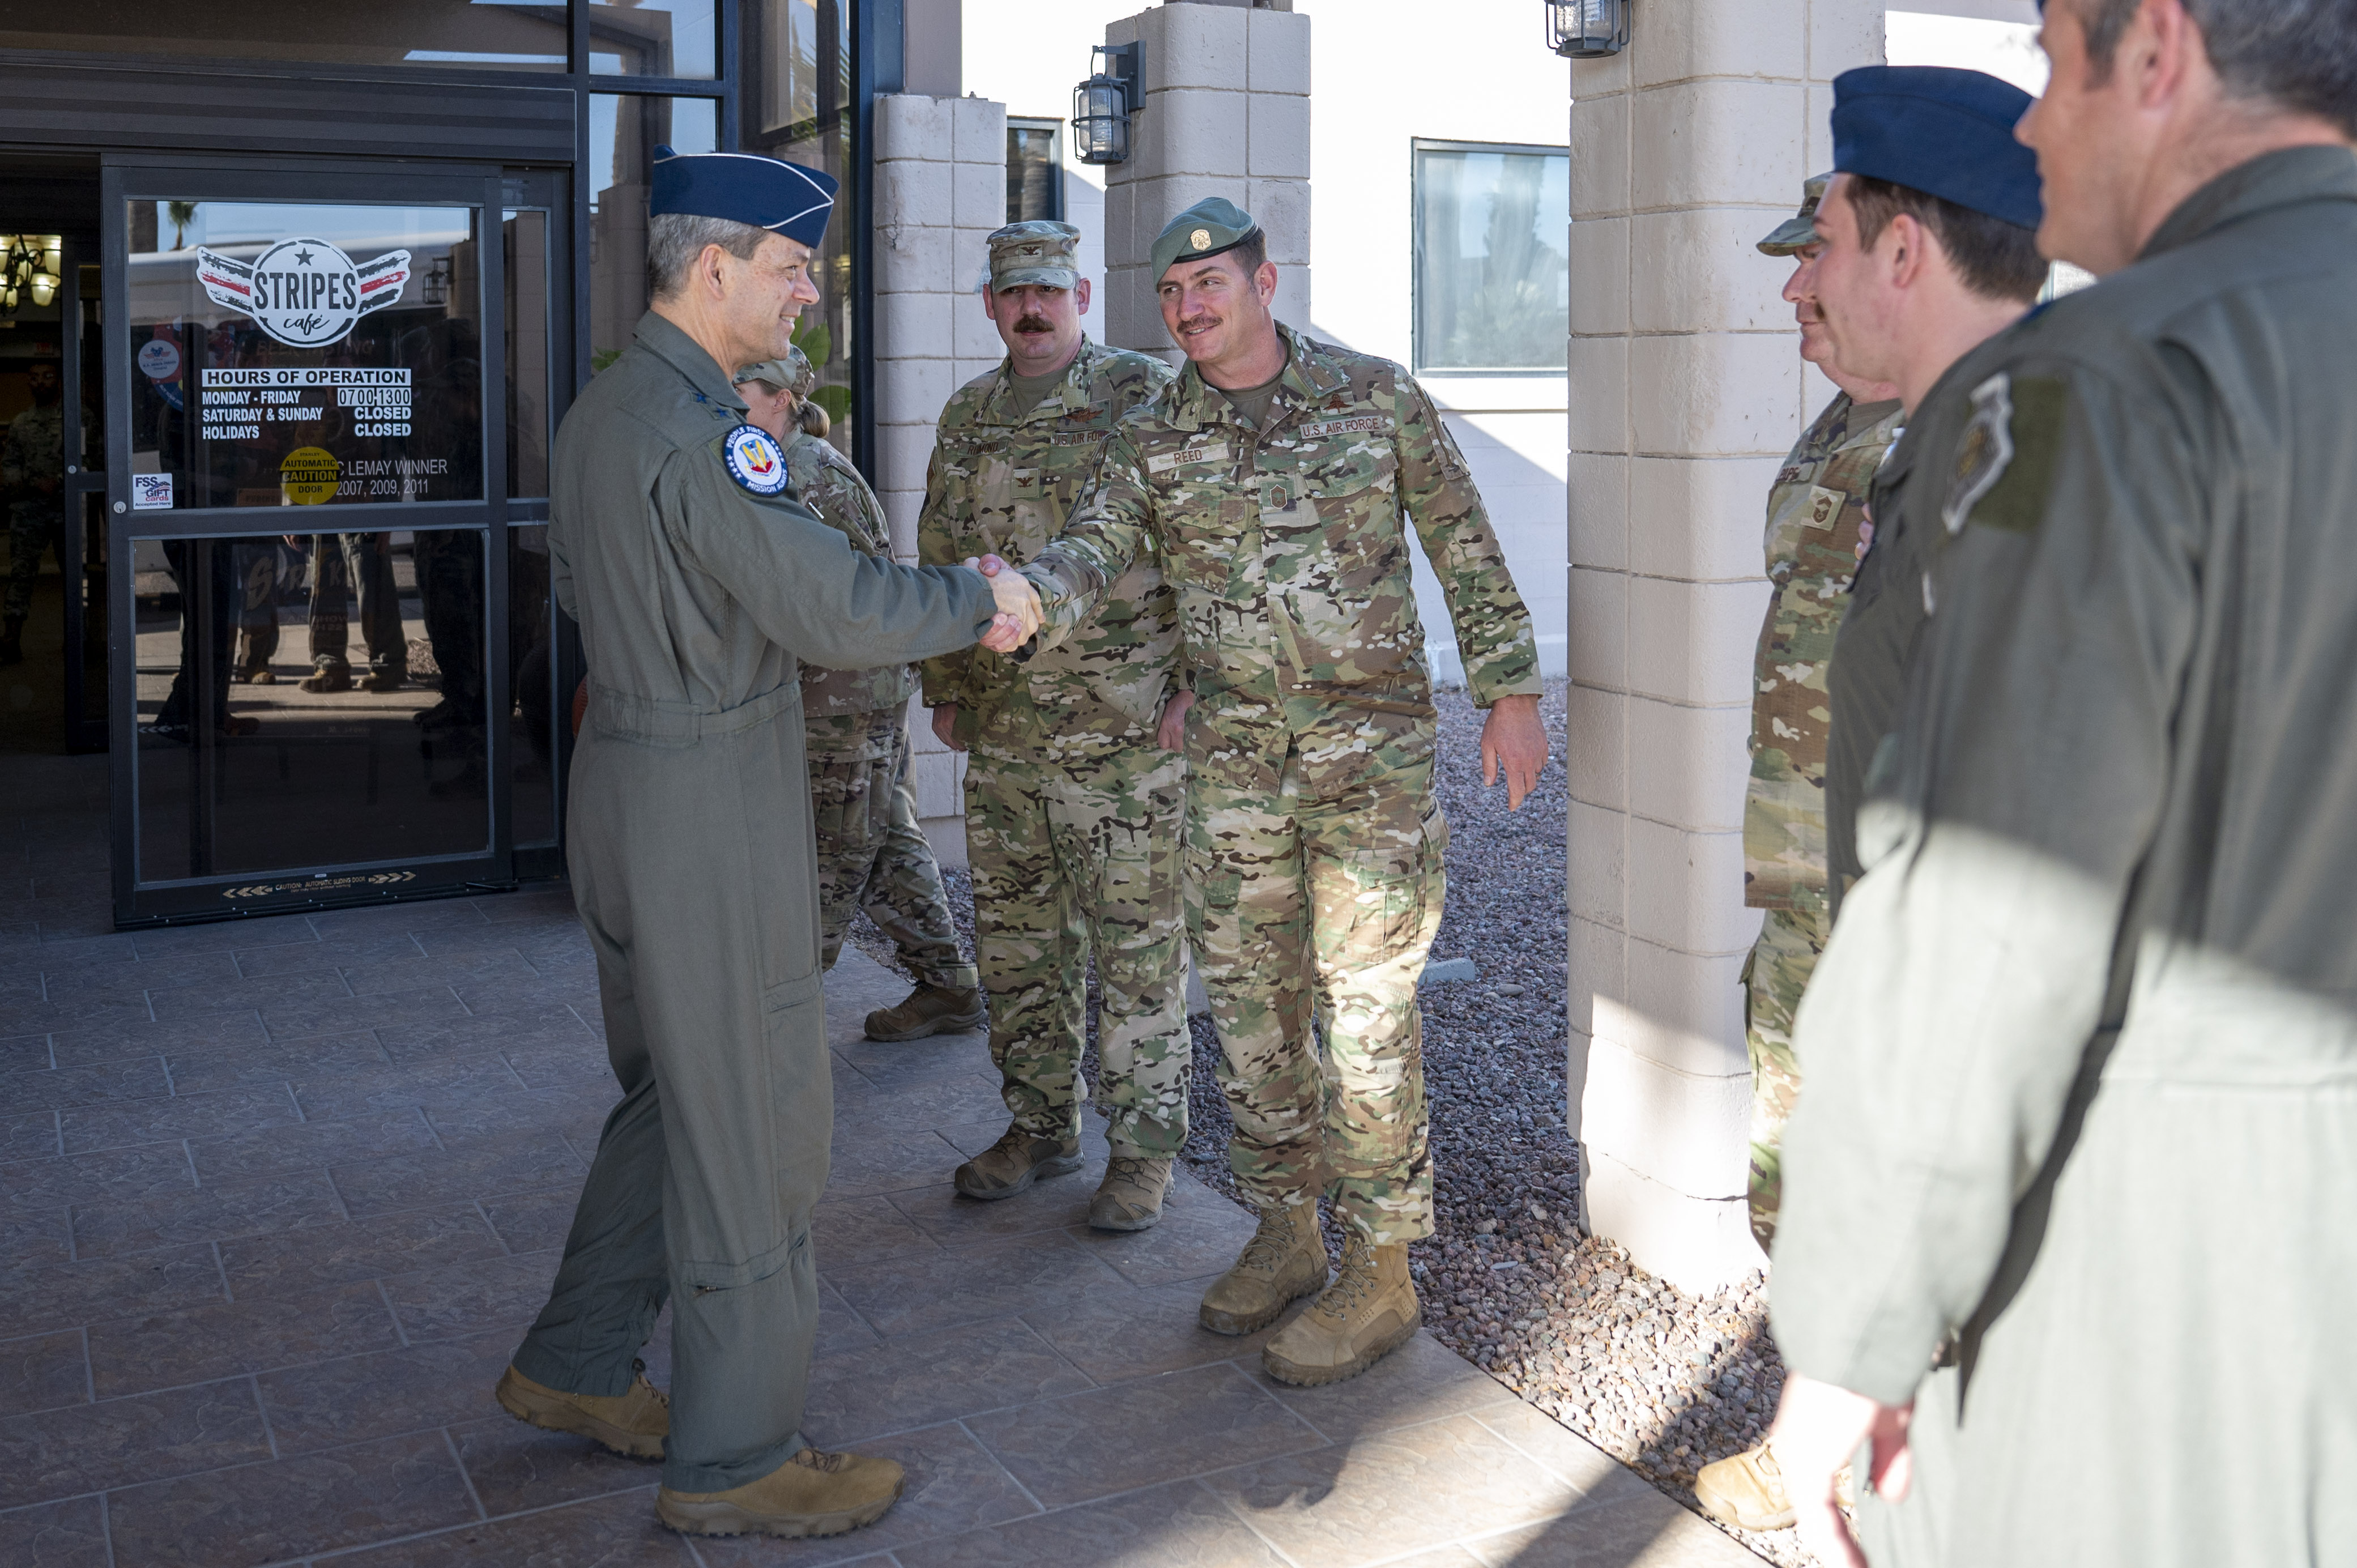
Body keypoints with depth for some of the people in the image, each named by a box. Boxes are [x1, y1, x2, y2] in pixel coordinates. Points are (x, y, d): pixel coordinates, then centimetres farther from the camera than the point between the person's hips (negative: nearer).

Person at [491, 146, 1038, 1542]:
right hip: (709, 805, -10)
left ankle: (576, 1366, 34)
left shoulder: (602, 407, 11)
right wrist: (982, 601, -9)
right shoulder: (697, 426, -21)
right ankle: (734, 1456, 14)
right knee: (756, 1123, 1)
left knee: (673, 1096, 22)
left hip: (628, 773, 10)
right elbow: (838, 610, -23)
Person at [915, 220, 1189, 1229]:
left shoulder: (1143, 396, -4)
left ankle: (1144, 1150, 13)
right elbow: (940, 559, 20)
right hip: (1000, 730, 6)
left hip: (1124, 728, -6)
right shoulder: (967, 416, 13)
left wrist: (1195, 676, -10)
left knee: (1136, 944, 1)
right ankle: (1041, 1126, 28)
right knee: (1017, 939, 13)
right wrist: (944, 685, 17)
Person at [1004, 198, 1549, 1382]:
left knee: (1364, 1010, -3)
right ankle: (1286, 1232, 27)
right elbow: (1095, 548, -12)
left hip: (1371, 748, -4)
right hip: (1235, 753, 4)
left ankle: (1380, 1274, 8)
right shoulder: (1152, 439, 4)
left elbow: (1463, 543, 3)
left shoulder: (1373, 395, -1)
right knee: (1250, 1003, 10)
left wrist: (1508, 689, 0)